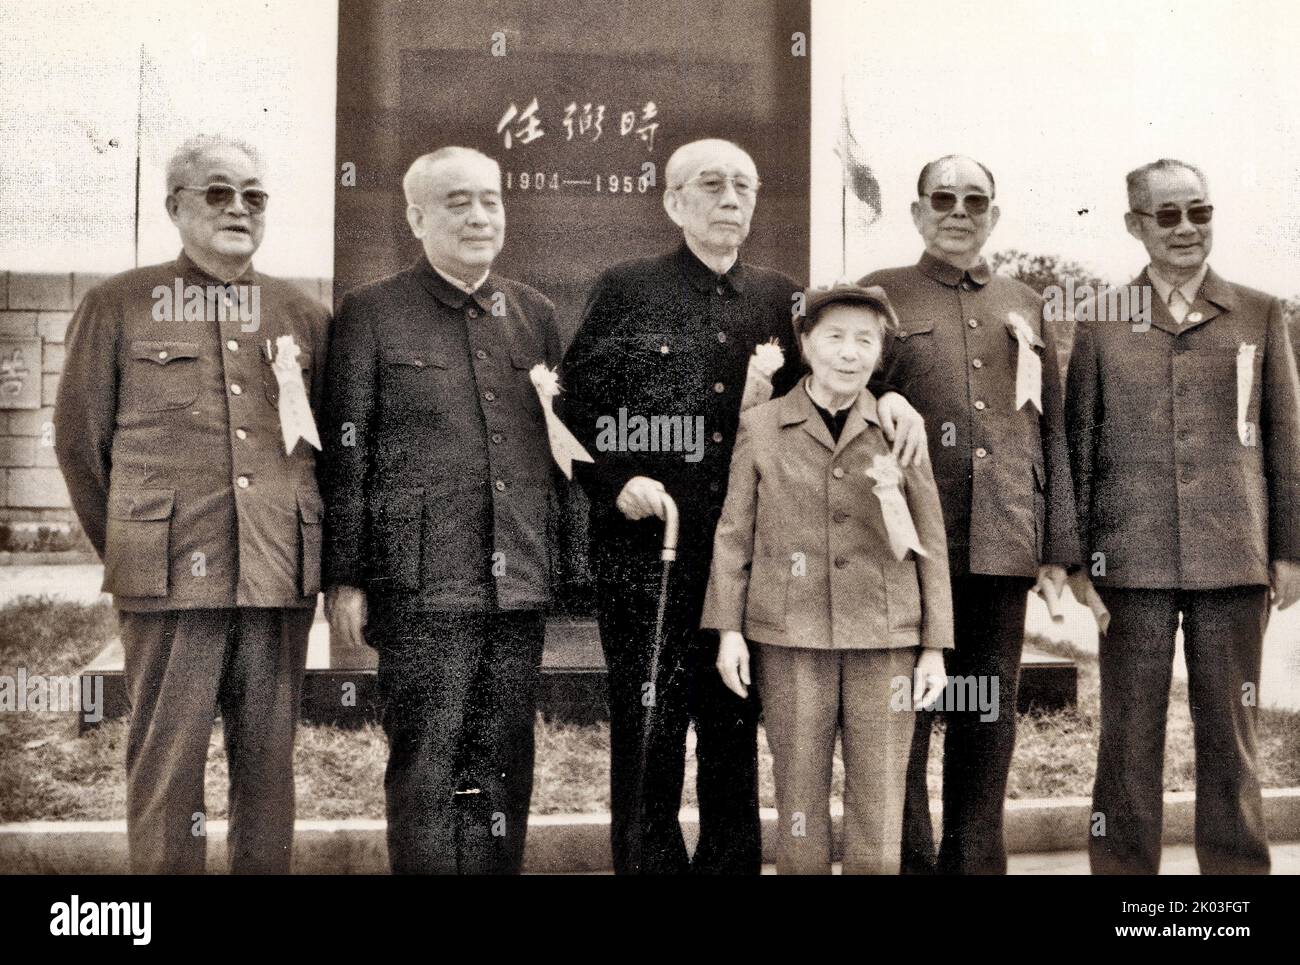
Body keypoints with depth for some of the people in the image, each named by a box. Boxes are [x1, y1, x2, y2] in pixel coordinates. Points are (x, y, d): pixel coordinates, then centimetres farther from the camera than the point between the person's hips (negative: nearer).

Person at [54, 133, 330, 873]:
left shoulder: (307, 317, 13)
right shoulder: (116, 306, 7)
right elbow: (80, 440, 8)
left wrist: (312, 553, 11)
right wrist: (127, 549, 8)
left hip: (282, 577, 2)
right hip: (170, 579, -2)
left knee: (269, 759, 8)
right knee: (167, 761, 2)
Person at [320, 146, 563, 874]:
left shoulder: (534, 313, 13)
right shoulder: (372, 313, 1)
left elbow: (562, 444, 17)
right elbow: (345, 453, -1)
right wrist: (345, 578, -4)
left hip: (520, 586, 4)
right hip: (422, 586, -4)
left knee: (503, 769, 11)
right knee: (427, 769, 1)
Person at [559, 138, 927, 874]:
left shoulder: (779, 297, 12)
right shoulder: (625, 290, 3)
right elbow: (575, 412, 2)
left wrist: (886, 398, -4)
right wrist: (616, 483, -12)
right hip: (647, 555, -3)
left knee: (735, 745, 12)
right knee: (647, 748, 2)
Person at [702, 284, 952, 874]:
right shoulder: (759, 428, 3)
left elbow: (931, 544, 6)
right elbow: (733, 534, 5)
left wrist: (935, 647, 3)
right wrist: (728, 629, -1)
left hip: (884, 645, 1)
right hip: (790, 642, 0)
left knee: (880, 812, 4)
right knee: (799, 803, 7)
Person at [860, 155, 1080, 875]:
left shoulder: (1025, 306, 16)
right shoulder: (879, 294, 6)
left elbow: (1051, 431, 15)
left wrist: (1057, 544, 9)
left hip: (1005, 544, 4)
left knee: (990, 715, 10)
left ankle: (976, 860, 22)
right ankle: (907, 860, 14)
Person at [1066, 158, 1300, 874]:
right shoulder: (1100, 323, 8)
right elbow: (1079, 444, 7)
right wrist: (1072, 556, 2)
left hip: (1233, 557, 1)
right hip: (1131, 559, 0)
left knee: (1228, 732, 7)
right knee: (1129, 735, 3)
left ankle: (1237, 866, 18)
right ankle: (1123, 867, 14)